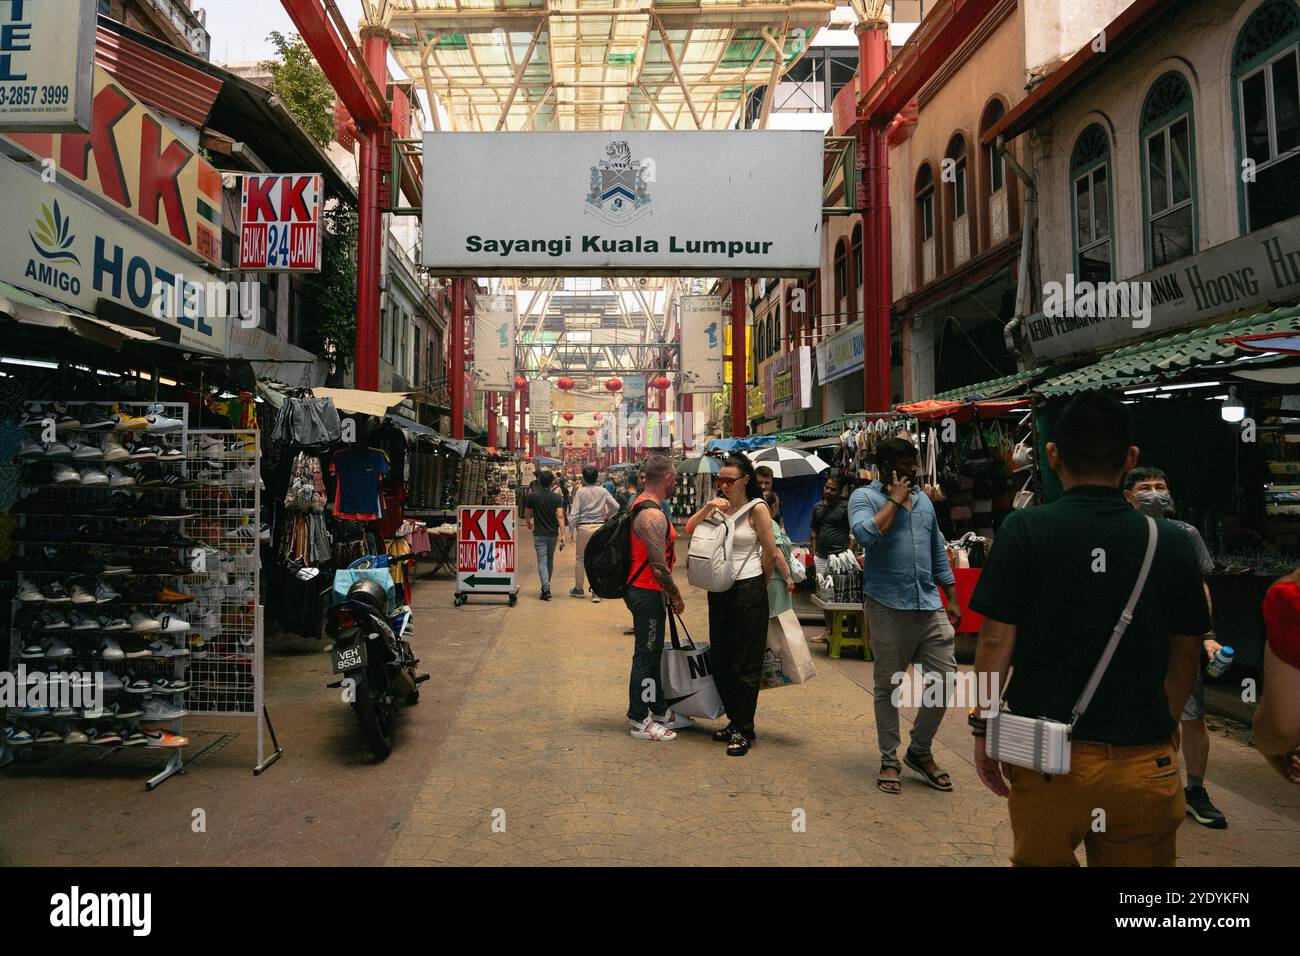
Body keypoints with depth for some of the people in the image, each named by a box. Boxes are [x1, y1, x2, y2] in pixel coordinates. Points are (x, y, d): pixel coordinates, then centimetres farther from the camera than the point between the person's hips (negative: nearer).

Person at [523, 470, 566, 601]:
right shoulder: (557, 498, -5)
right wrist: (562, 535, -16)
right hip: (553, 533, 2)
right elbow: (560, 516, -14)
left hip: (539, 534, -2)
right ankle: (546, 585, 29)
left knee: (542, 561, -4)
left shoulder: (533, 496, -5)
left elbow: (527, 515, 5)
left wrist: (529, 524, 27)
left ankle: (546, 587, -19)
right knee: (550, 560, 18)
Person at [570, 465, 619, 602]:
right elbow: (616, 506, -1)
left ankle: (578, 588, 23)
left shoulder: (580, 491, -6)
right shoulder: (602, 491, 0)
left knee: (580, 558, 13)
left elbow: (575, 513, -8)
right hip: (599, 526, 2)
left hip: (583, 527, -2)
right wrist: (607, 516, 15)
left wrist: (571, 530, 0)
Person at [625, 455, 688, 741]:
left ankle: (661, 711, 33)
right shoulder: (653, 515, -23)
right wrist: (676, 597, -10)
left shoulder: (639, 505, 10)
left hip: (643, 591, 11)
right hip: (647, 594, -11)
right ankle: (639, 720, 14)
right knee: (646, 655, 1)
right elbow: (659, 567, -24)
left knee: (652, 652, 19)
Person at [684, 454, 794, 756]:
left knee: (746, 663, 2)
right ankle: (734, 720, 28)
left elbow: (771, 552, -6)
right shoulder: (719, 506, 7)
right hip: (719, 592, 7)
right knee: (720, 660, 13)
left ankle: (743, 730, 13)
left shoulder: (757, 508, -10)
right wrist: (707, 508, -12)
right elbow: (689, 530, 1)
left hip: (747, 590, -6)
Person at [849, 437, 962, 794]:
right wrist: (895, 500, -14)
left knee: (945, 679, 4)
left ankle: (920, 751, 23)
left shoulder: (923, 500, 16)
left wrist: (952, 599, 18)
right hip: (887, 607, -5)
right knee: (888, 687, 6)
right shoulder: (864, 497, -3)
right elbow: (866, 535, -24)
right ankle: (889, 760, 20)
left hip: (930, 606, 6)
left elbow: (938, 553, 20)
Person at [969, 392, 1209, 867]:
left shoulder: (1024, 530, -10)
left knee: (1042, 857, 18)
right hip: (1145, 761, 2)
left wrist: (982, 727, 2)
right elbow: (1186, 654, 9)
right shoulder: (1172, 542, -1)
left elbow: (996, 641, -10)